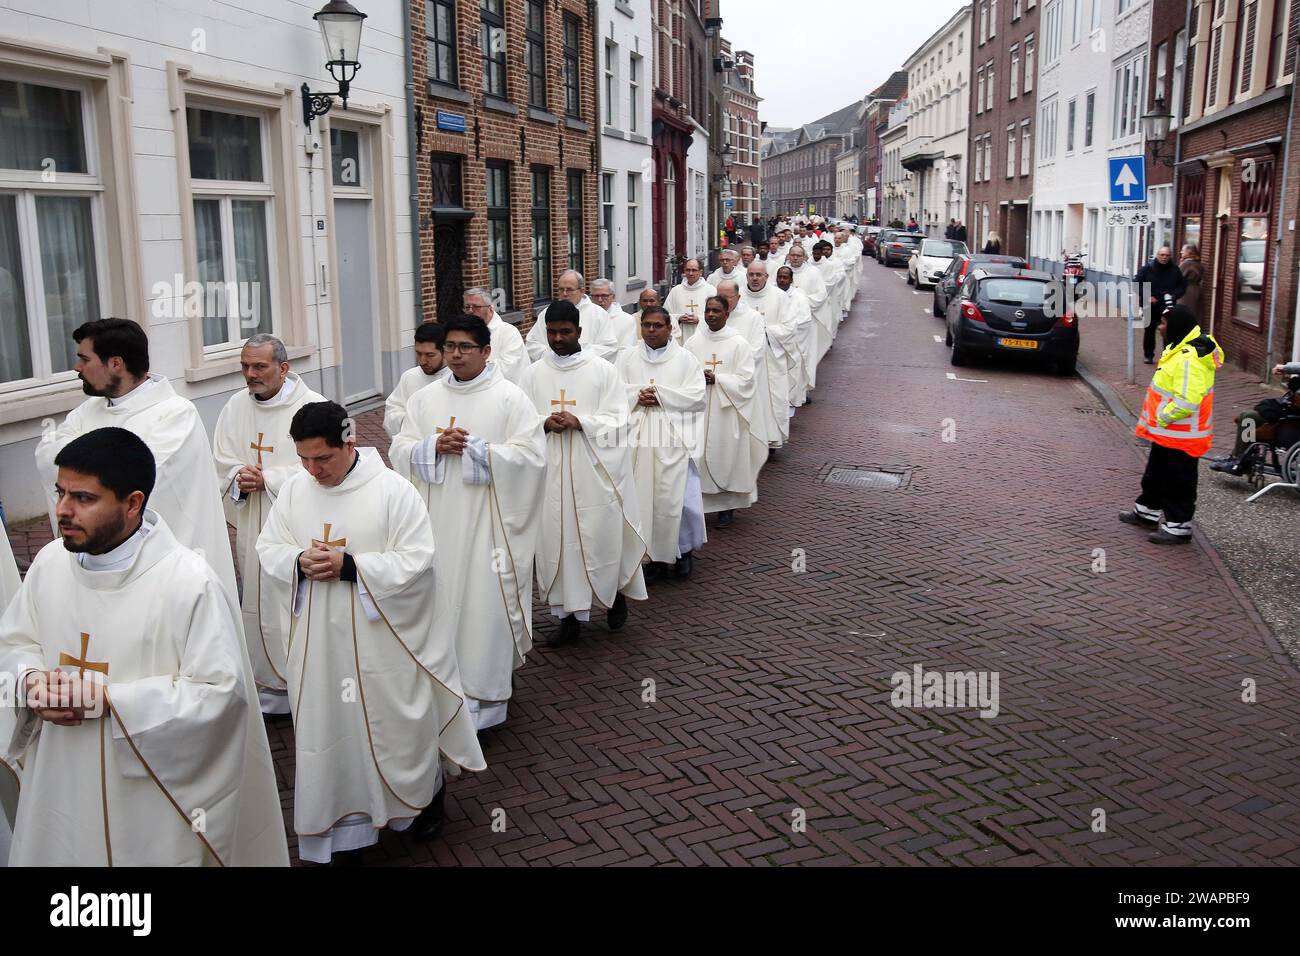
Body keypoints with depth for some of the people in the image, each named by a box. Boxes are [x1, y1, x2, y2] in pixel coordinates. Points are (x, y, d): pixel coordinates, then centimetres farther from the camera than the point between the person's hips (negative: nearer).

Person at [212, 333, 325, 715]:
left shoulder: (311, 407, -11)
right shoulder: (236, 407, 8)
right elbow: (221, 461, 12)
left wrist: (267, 479, -16)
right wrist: (239, 478, -10)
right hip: (252, 529, 6)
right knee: (259, 602, 12)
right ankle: (270, 681, 26)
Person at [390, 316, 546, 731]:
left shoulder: (510, 397, -3)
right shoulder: (425, 398, 10)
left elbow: (531, 455, -11)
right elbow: (399, 451, 6)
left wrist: (474, 448, -16)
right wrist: (434, 445, -13)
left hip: (486, 522, -4)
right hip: (437, 522, 4)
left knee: (484, 601, 0)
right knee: (441, 599, 7)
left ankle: (485, 691, 13)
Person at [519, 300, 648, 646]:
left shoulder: (603, 370, 0)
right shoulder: (534, 374, 8)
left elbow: (617, 420, -3)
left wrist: (579, 422, -18)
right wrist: (545, 424, -13)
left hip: (595, 470, -2)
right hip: (551, 471, 3)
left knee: (600, 536, 1)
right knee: (555, 538, 2)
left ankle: (617, 594, 29)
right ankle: (569, 614, 13)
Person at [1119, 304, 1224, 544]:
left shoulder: (1189, 358, -27)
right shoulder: (1179, 348, 7)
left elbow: (1186, 401, -32)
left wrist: (1161, 418, -19)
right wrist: (1156, 420, 15)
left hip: (1180, 436, -11)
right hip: (1167, 433, 11)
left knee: (1178, 481, 2)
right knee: (1157, 473, 24)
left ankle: (1177, 527, 12)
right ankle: (1148, 511, 39)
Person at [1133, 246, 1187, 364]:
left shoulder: (1175, 269, 0)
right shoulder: (1148, 268, -4)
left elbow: (1182, 286, 7)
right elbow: (1136, 284, -1)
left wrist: (1174, 295, -12)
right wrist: (1147, 297, -11)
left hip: (1168, 307, 0)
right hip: (1150, 306, 0)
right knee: (1149, 331, 10)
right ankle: (1148, 355, 23)